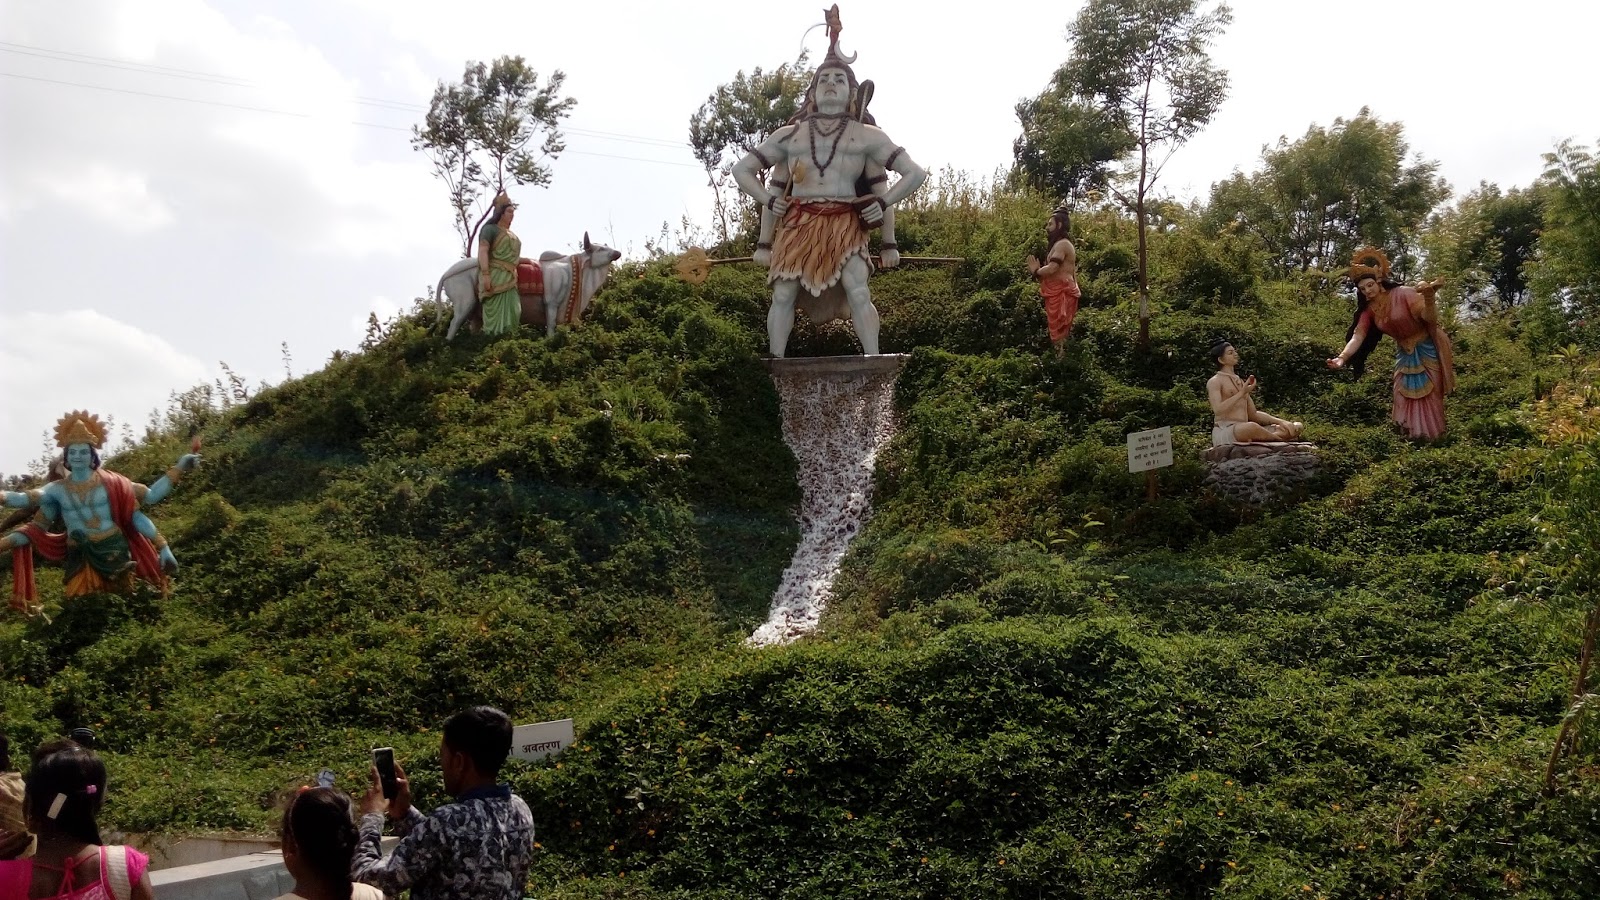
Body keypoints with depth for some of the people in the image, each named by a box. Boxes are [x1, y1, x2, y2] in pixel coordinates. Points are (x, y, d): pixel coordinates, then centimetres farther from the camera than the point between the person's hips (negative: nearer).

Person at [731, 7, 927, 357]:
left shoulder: (867, 136, 8)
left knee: (859, 293, -21)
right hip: (799, 226, 2)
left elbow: (916, 174, 8)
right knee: (782, 295, -12)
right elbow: (741, 170, 16)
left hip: (846, 228, -2)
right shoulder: (789, 135, 12)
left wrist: (882, 204, 0)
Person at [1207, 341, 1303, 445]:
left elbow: (1253, 414, 23)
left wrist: (1281, 422, 10)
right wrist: (1242, 393, -13)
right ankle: (1278, 438, -16)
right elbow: (1218, 410, -15)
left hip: (1244, 431, 7)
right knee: (1251, 427, -43)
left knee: (1297, 427, -1)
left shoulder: (1241, 382, 25)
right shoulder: (1214, 382, 2)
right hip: (1224, 431, -7)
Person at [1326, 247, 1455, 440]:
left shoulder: (1403, 294, -20)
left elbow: (1430, 318, -27)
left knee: (1427, 396, -2)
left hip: (1426, 350, -6)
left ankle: (1432, 440, 7)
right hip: (1404, 353, 6)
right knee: (1405, 398, 6)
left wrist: (1428, 297, -48)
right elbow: (1358, 336, -14)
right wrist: (1342, 357, -31)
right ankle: (1413, 439, 17)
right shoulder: (1369, 309, -3)